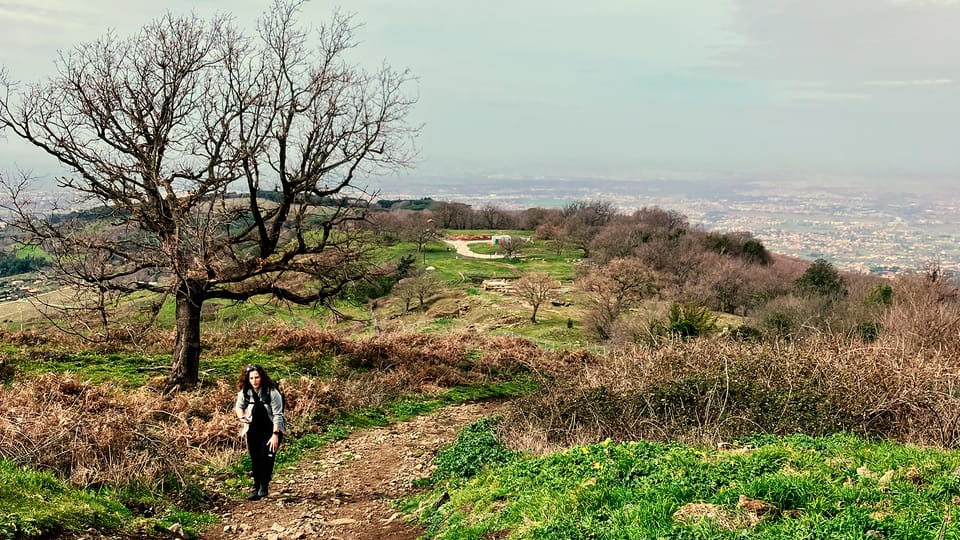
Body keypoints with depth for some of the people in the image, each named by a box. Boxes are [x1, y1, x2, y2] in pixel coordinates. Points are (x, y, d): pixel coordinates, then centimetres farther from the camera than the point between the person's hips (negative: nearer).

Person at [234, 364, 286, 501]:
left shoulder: (272, 392, -22)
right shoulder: (245, 392, -9)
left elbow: (277, 415, -20)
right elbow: (239, 406, 11)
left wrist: (275, 435, -23)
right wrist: (241, 417, -11)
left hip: (272, 428, -4)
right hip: (254, 430, 4)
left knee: (266, 457, -15)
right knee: (255, 459, 6)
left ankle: (264, 487, 1)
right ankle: (256, 488, 21)